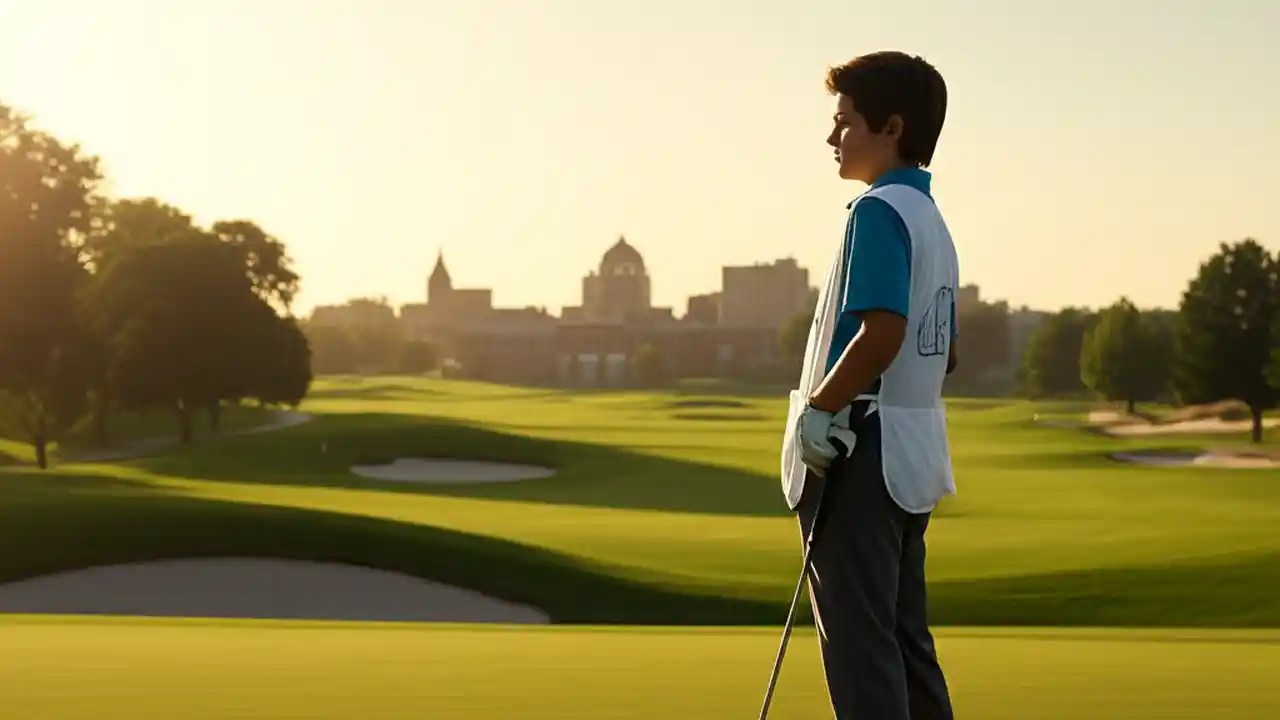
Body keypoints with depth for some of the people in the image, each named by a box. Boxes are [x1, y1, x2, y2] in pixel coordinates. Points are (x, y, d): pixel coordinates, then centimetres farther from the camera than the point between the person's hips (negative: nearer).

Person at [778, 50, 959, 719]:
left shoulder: (879, 212, -13)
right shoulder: (931, 219, 17)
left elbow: (882, 332, -25)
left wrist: (819, 411, -17)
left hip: (862, 453, -10)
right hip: (914, 455, 10)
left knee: (859, 639, -7)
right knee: (905, 639, 14)